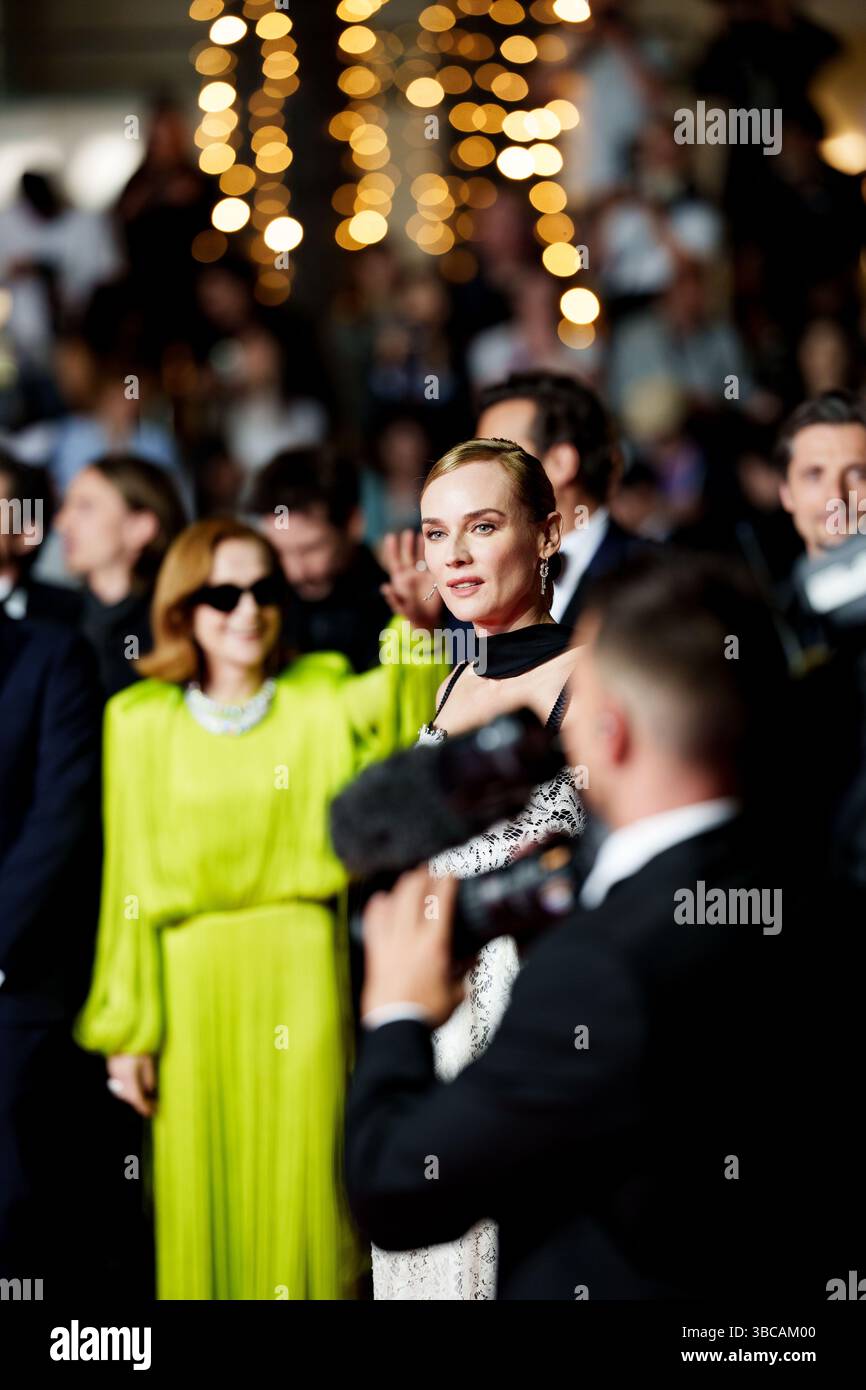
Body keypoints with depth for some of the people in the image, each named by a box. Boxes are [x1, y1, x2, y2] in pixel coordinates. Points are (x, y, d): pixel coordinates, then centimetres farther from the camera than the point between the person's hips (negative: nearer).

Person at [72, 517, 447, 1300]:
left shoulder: (322, 700, 5)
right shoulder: (144, 721, 4)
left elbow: (399, 702, -16)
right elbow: (132, 884, 4)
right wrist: (128, 1031, 1)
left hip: (300, 977, 0)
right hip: (191, 985, 0)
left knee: (300, 1191, 1)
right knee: (199, 1202, 5)